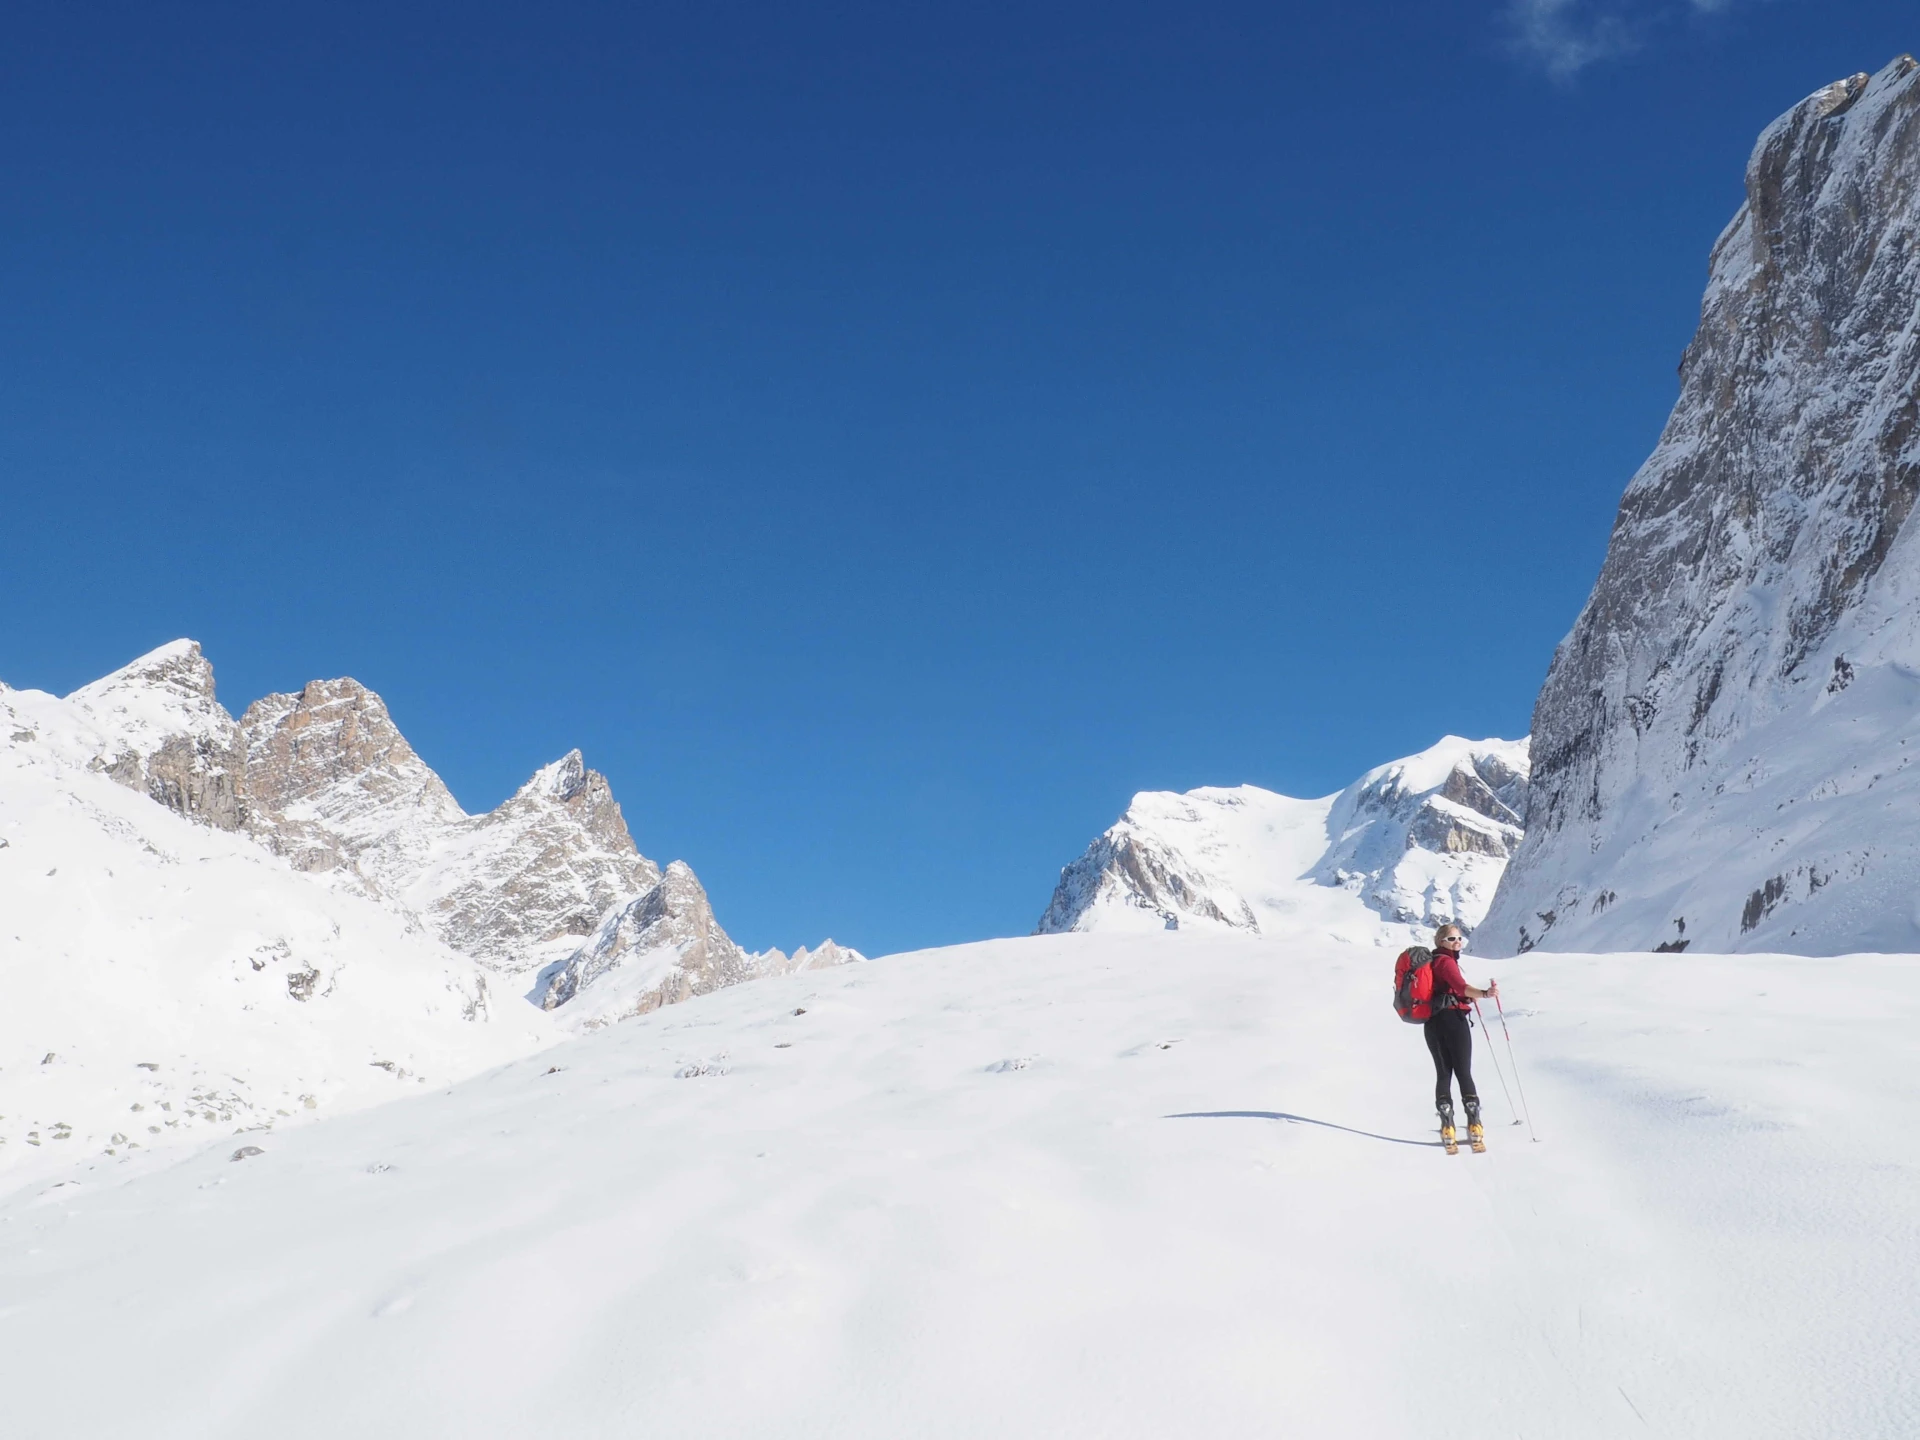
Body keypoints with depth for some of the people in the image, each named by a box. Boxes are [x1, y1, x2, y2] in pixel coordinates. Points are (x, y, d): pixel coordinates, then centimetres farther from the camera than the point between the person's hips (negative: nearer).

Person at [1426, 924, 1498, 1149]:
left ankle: (1447, 1127, 1)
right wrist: (1484, 993, -43)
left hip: (1432, 1023, 8)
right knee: (1464, 1073, -3)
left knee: (1443, 1074, 7)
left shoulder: (1430, 961, 18)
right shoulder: (1446, 961, -9)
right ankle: (1474, 1124, -3)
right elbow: (1460, 986, -28)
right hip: (1453, 1020, -8)